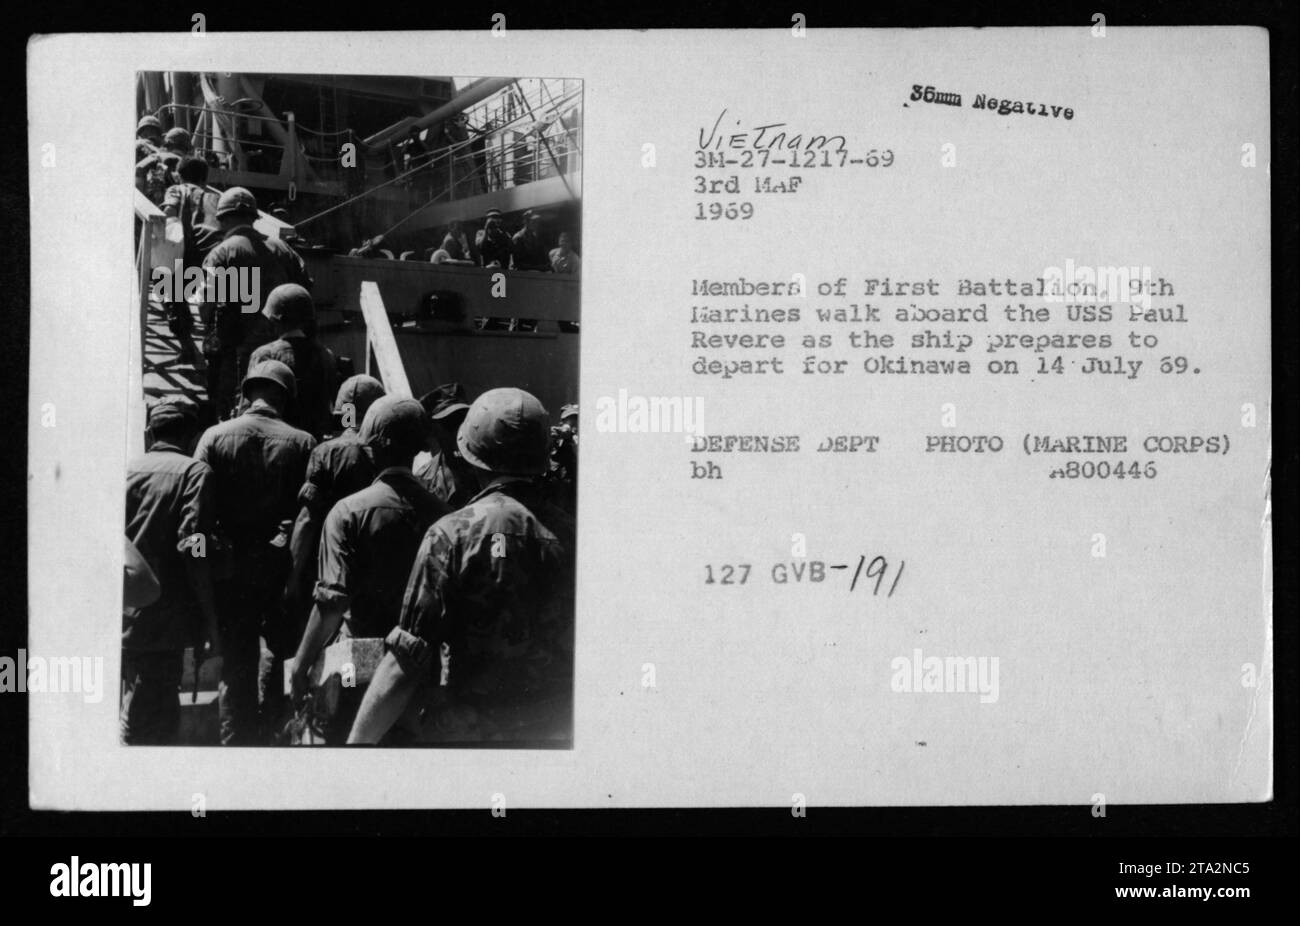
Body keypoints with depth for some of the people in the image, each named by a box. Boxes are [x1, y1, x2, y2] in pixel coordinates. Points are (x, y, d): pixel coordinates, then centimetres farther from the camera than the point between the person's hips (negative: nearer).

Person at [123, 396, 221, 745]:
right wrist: (210, 620, -10)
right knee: (153, 728, -3)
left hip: (122, 620, 5)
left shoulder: (127, 470, 10)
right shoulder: (194, 472, -4)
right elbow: (192, 548, -13)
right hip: (163, 620, -5)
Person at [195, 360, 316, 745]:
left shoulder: (215, 437, -2)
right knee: (281, 649, 11)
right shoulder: (303, 443, -4)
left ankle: (237, 742, 13)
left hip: (231, 566, 1)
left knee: (236, 659, 8)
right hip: (282, 567, -1)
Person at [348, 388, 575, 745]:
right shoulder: (569, 534, -2)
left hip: (466, 733, -4)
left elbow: (406, 663, -13)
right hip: (554, 734, 4)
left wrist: (356, 742, -5)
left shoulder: (453, 534, -13)